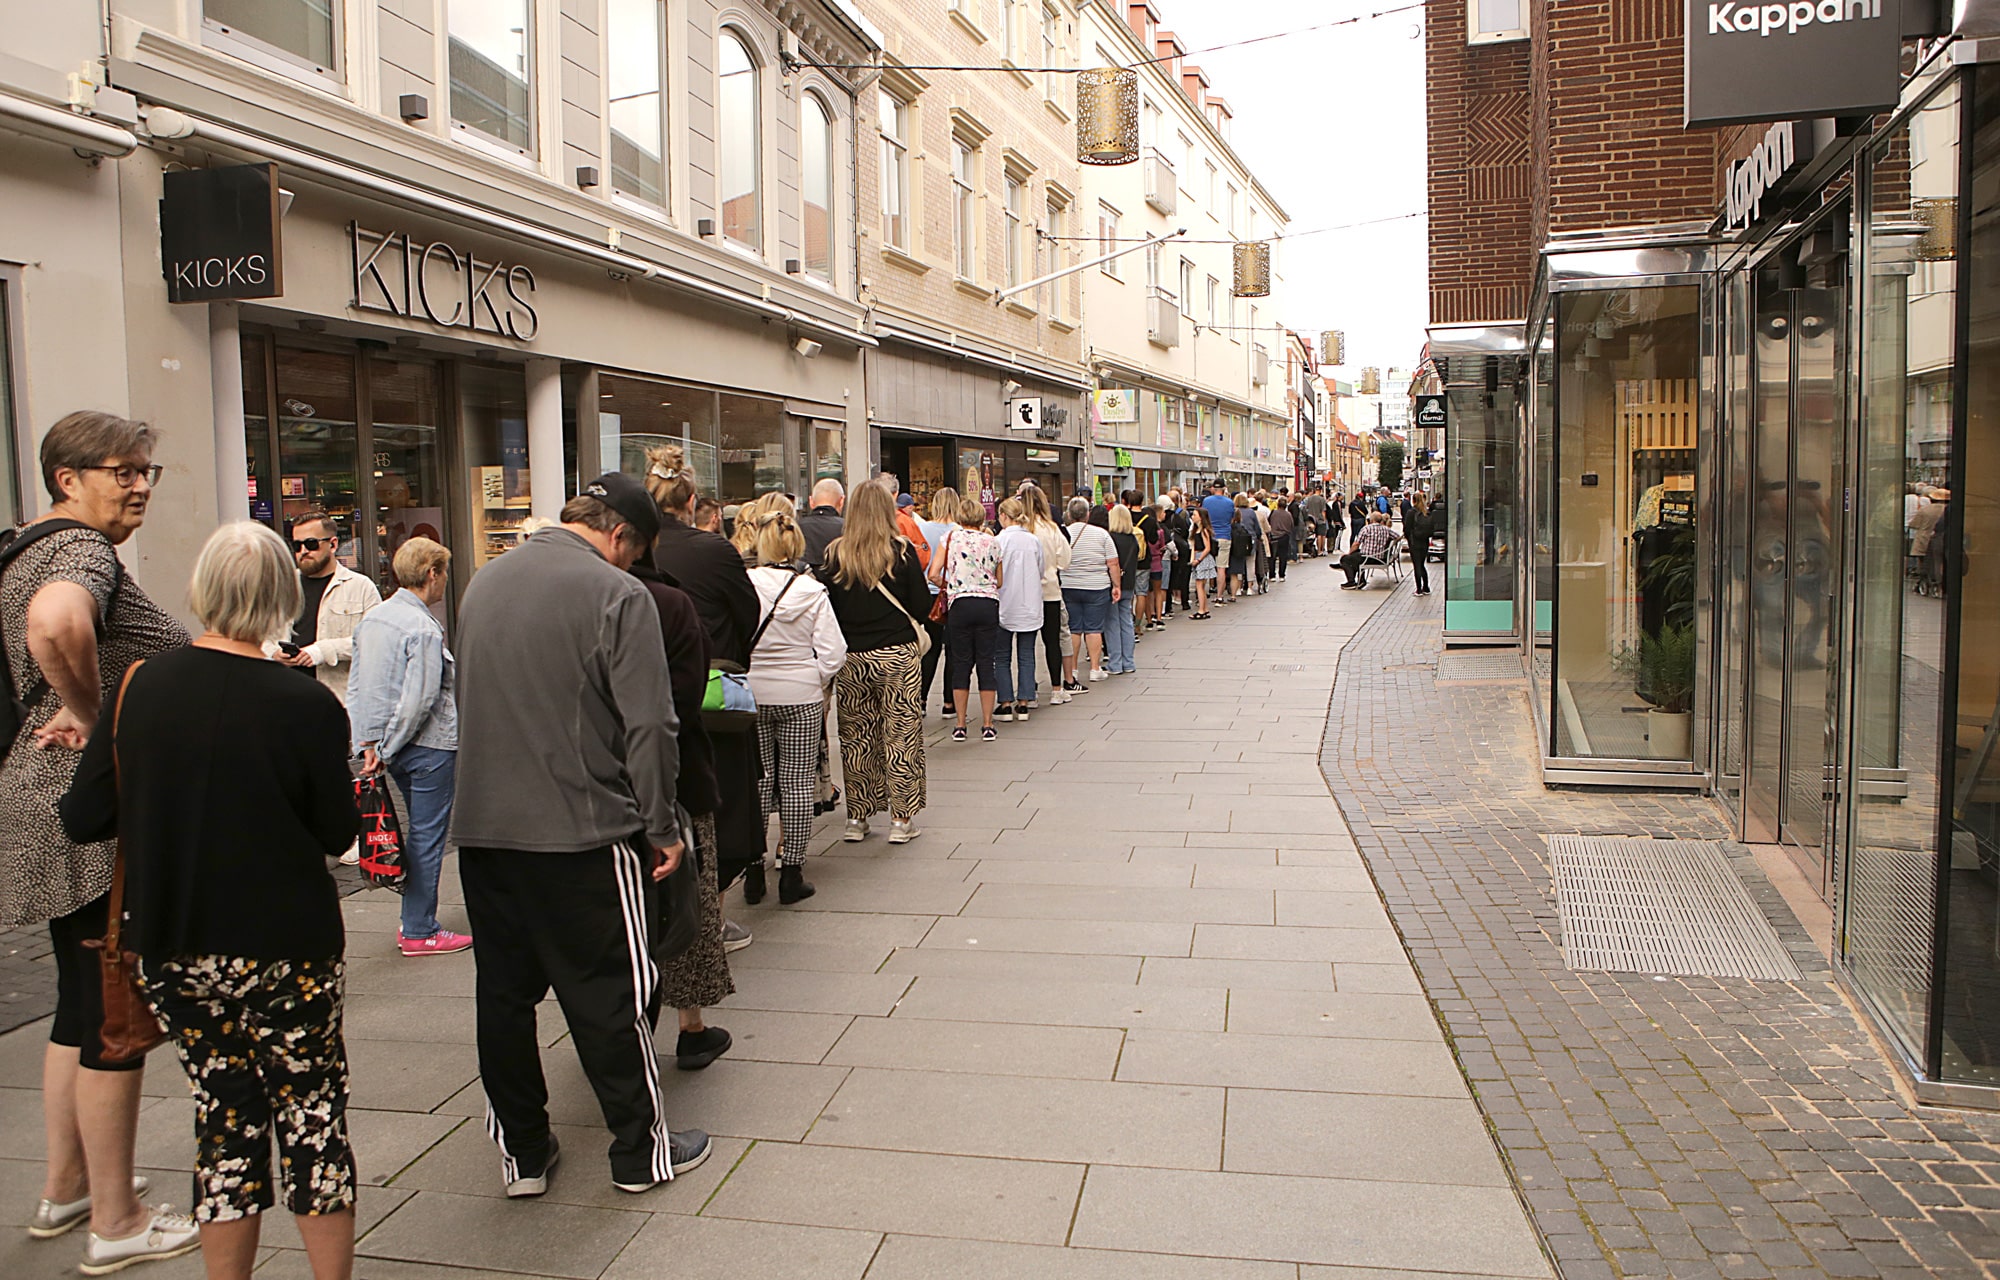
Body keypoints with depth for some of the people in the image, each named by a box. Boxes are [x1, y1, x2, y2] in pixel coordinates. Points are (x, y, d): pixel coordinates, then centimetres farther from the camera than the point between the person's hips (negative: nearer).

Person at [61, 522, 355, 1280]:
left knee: (225, 1119, 15)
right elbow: (338, 832, -5)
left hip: (170, 952, 3)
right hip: (283, 947, -3)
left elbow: (83, 820, 0)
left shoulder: (139, 688, -5)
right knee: (313, 1118, 10)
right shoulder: (305, 706, -15)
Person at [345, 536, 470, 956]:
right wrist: (387, 750, -11)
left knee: (420, 831, 19)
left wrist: (367, 742, 5)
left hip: (396, 747, 9)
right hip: (429, 747, -8)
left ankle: (415, 920, 26)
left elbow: (355, 686, 8)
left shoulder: (372, 618, 8)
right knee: (427, 837, 0)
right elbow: (419, 700, -21)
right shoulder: (423, 629, -17)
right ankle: (419, 932, 7)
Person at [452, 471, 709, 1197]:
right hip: (583, 832, -6)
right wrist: (662, 826, -6)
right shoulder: (617, 594, -11)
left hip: (481, 830, 6)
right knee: (610, 998, 6)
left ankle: (522, 1152, 25)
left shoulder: (484, 583, 11)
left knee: (504, 994, 14)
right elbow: (648, 726, -15)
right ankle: (640, 1152, 18)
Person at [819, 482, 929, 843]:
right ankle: (901, 819, 9)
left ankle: (856, 817, 18)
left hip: (850, 659, 2)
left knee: (855, 738, 11)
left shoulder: (835, 553, -2)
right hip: (897, 655, -2)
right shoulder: (902, 551, -6)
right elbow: (921, 606, -4)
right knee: (901, 737, 5)